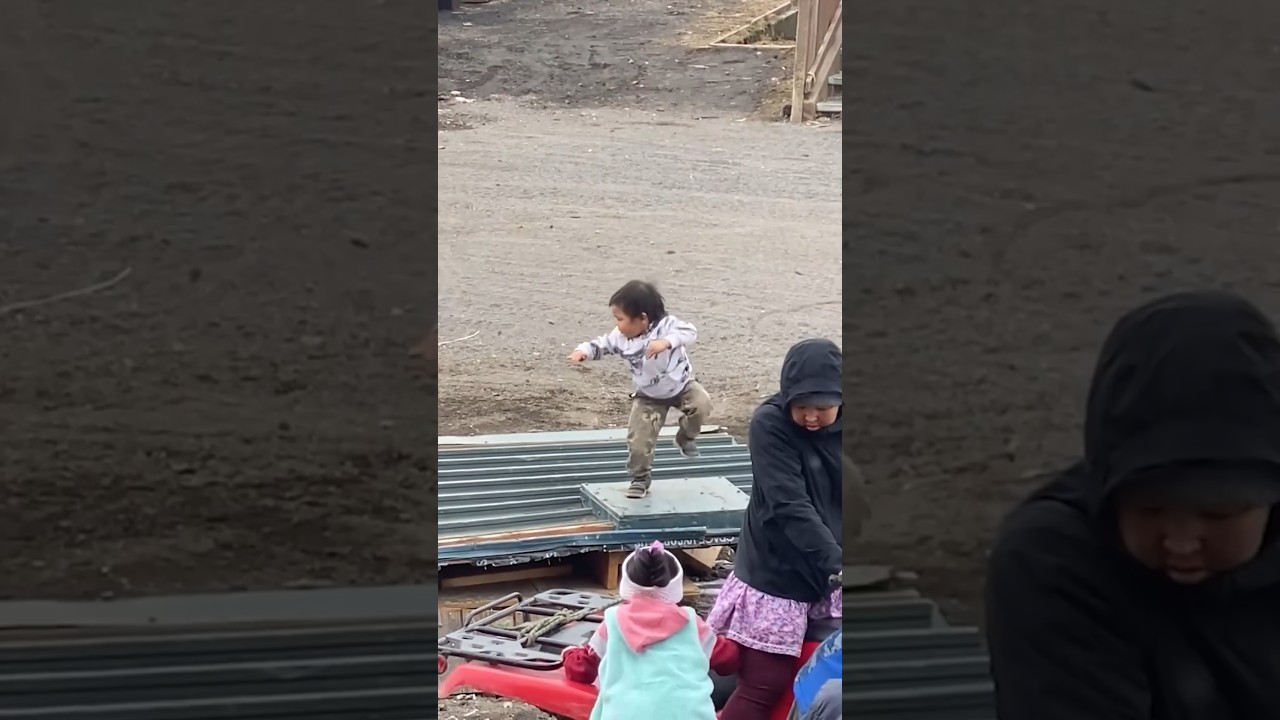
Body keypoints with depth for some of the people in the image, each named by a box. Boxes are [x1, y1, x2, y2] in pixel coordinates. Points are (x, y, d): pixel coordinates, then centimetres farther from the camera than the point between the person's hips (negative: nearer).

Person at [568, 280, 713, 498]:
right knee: (638, 440, -5)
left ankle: (686, 437, 0)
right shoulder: (620, 337, -15)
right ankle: (640, 478, 20)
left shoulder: (666, 325, -28)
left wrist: (666, 342, -59)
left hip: (682, 385, -2)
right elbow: (601, 344, -4)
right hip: (649, 397, 3)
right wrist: (584, 351, -25)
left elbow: (689, 332, -43)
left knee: (701, 404, -31)